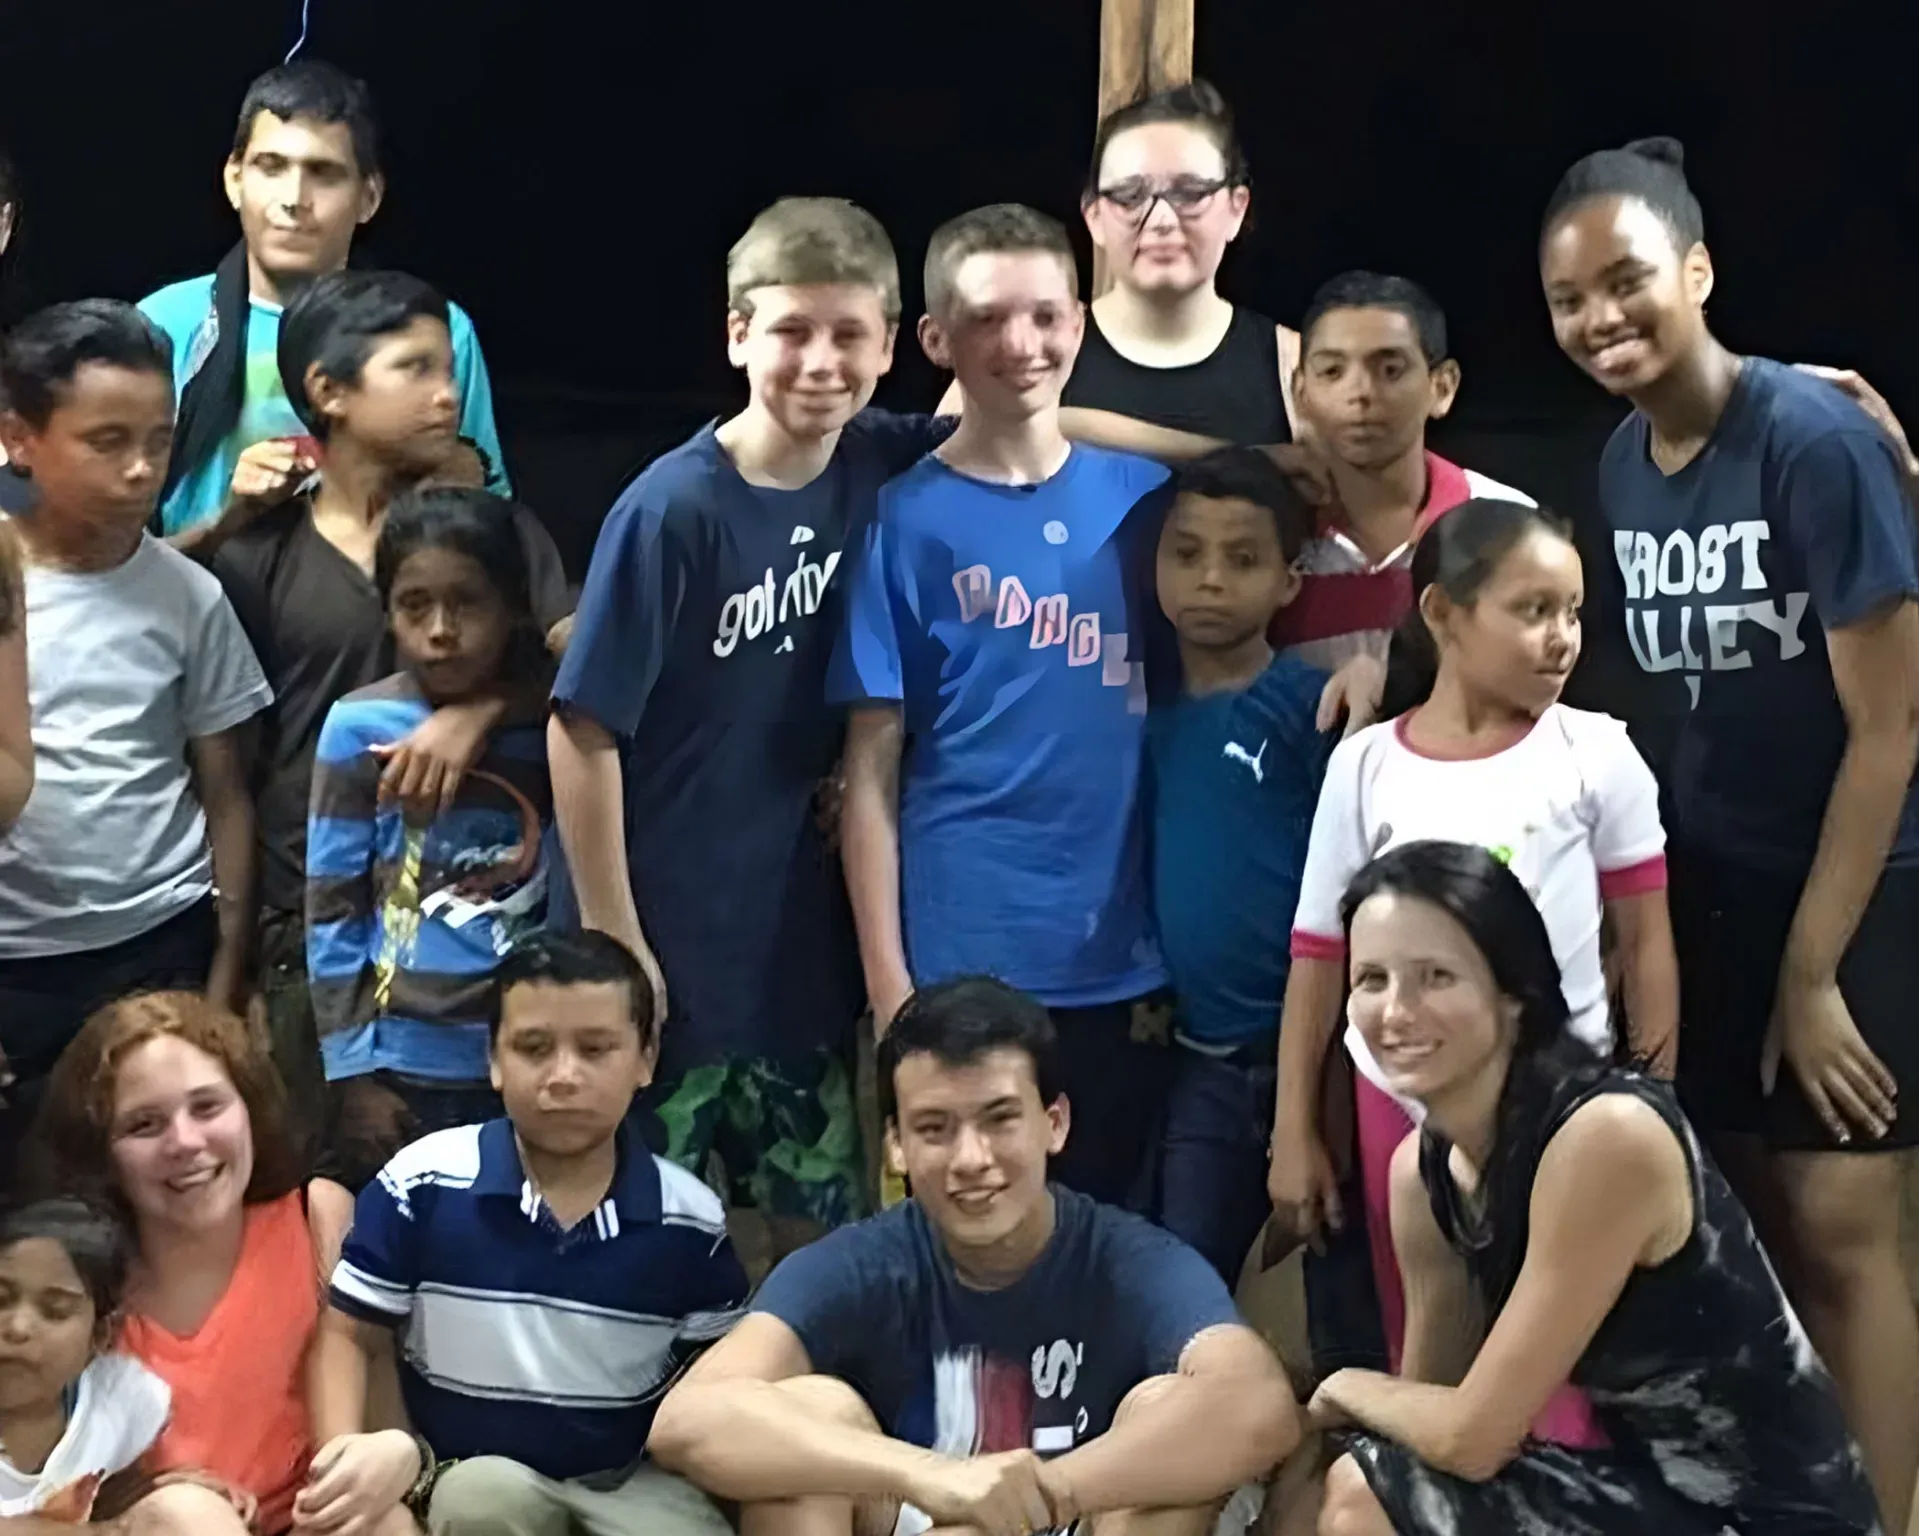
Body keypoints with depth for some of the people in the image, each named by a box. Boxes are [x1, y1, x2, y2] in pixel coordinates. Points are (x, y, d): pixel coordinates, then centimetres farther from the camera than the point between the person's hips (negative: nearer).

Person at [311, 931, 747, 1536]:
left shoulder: (690, 1218, -5)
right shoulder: (425, 1184, -9)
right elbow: (346, 1332, -1)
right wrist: (346, 1452, -18)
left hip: (634, 1480, 1)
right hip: (472, 1481, -1)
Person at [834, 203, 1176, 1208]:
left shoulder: (1145, 497, 5)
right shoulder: (905, 520, -4)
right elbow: (871, 772, -4)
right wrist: (888, 983, -9)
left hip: (1124, 965, 3)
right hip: (958, 968, -3)